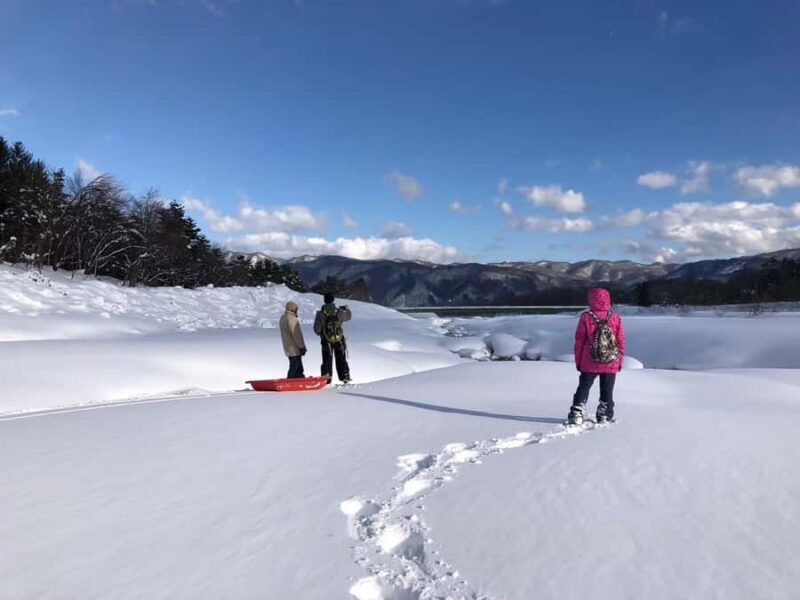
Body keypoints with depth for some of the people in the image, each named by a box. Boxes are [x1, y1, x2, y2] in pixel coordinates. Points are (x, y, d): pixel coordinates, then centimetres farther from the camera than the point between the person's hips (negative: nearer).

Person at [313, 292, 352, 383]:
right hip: (339, 341, 1)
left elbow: (316, 329, -10)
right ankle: (345, 377, 17)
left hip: (326, 342, -1)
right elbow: (348, 316, 11)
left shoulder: (321, 314, -11)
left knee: (327, 361, 9)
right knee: (341, 360, 14)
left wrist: (320, 333, 13)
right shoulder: (338, 312, -8)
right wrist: (346, 309, 32)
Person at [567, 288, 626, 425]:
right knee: (607, 391, 13)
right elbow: (621, 341, 1)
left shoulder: (586, 317, -7)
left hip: (589, 363, -1)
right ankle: (604, 417, 18)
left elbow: (579, 340, -3)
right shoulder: (616, 319, -3)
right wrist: (620, 361, 11)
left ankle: (576, 415, 3)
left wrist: (578, 360, 7)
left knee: (583, 388, 9)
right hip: (611, 364, 1)